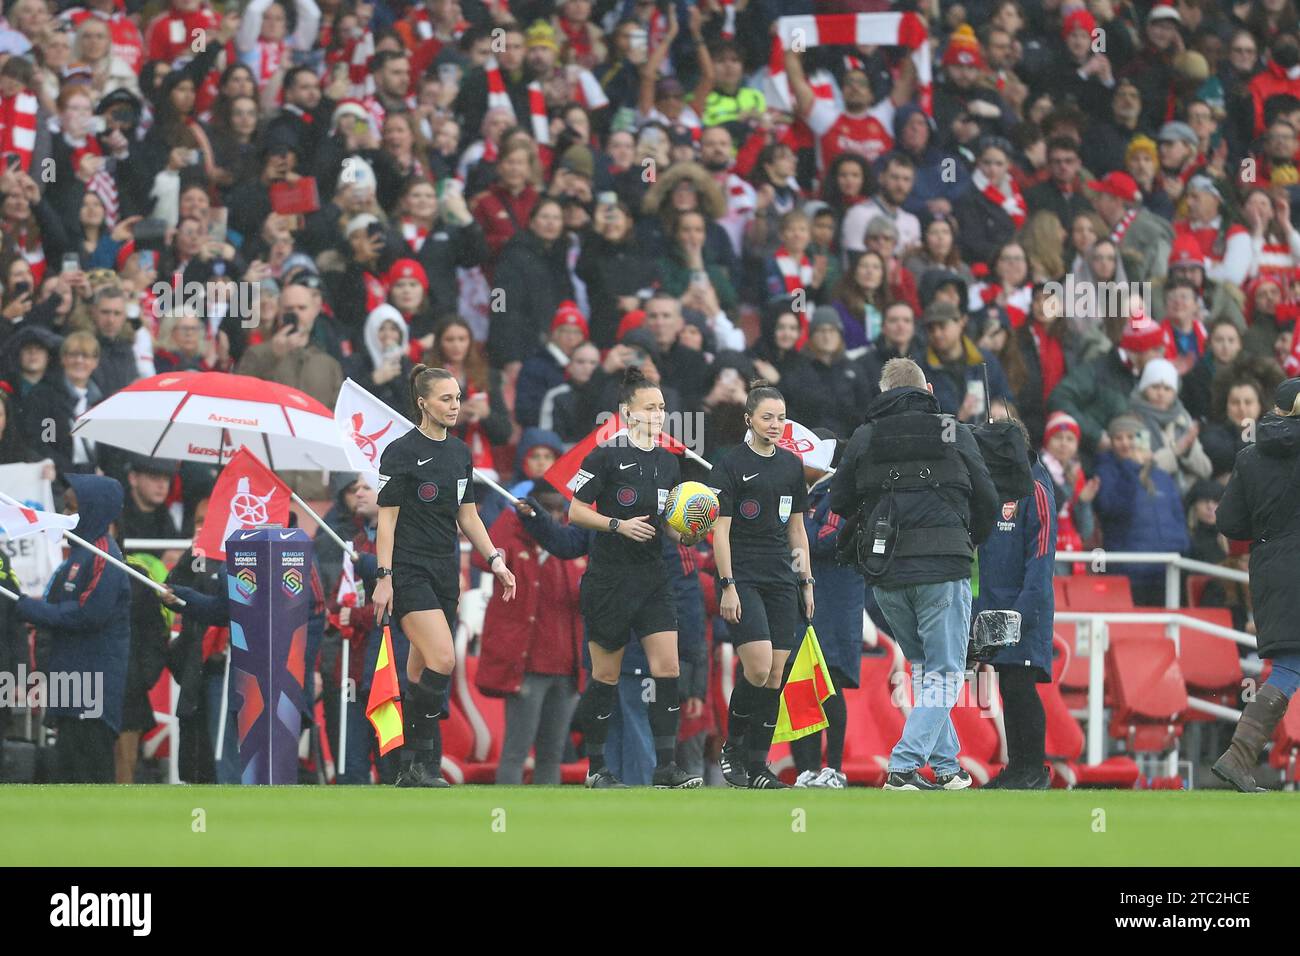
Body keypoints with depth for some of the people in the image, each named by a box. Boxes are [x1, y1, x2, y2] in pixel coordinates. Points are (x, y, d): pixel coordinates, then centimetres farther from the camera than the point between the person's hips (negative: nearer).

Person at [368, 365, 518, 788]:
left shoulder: (460, 452, 11)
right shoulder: (401, 452, -10)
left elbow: (468, 515, 16)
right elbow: (387, 518, -10)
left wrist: (495, 560, 6)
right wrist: (384, 579, -15)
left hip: (445, 571, 7)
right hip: (410, 572, -7)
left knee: (423, 668, 7)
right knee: (443, 660, -19)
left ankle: (413, 769, 9)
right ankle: (424, 761, -11)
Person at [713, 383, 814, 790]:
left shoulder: (792, 465, 12)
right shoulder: (731, 465, -6)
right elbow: (720, 530, -8)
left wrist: (807, 582, 13)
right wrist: (727, 586, -14)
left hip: (781, 580, 6)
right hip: (743, 579, -6)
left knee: (776, 674, 0)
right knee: (758, 667, -17)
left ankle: (757, 765, 6)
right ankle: (732, 747, 3)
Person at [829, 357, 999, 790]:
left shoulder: (864, 438, 6)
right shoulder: (954, 433, 2)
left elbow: (840, 502, 9)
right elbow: (986, 499, 4)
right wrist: (971, 541, 23)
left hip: (885, 575, 3)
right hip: (942, 571, -3)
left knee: (924, 669, 19)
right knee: (943, 675, 1)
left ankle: (946, 766, 18)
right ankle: (904, 768, -13)